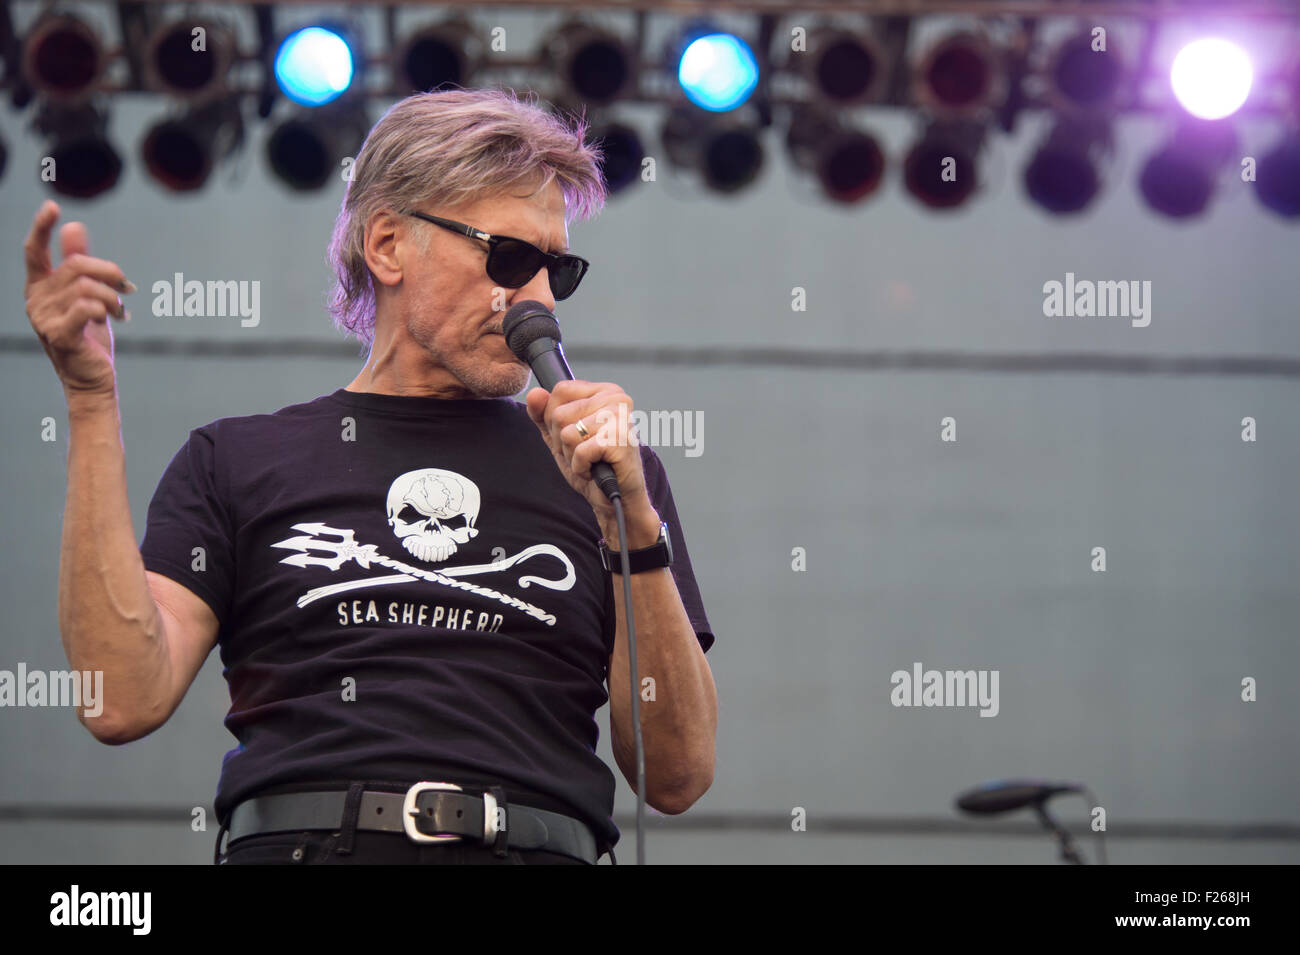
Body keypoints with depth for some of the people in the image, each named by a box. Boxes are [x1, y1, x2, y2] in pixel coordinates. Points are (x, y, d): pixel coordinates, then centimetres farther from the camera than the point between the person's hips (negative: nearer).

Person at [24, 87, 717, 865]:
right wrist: (93, 401, 4)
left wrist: (632, 523, 1)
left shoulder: (610, 472, 21)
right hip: (297, 844, -1)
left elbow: (679, 776, 12)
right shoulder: (239, 460, 19)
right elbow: (126, 700, 3)